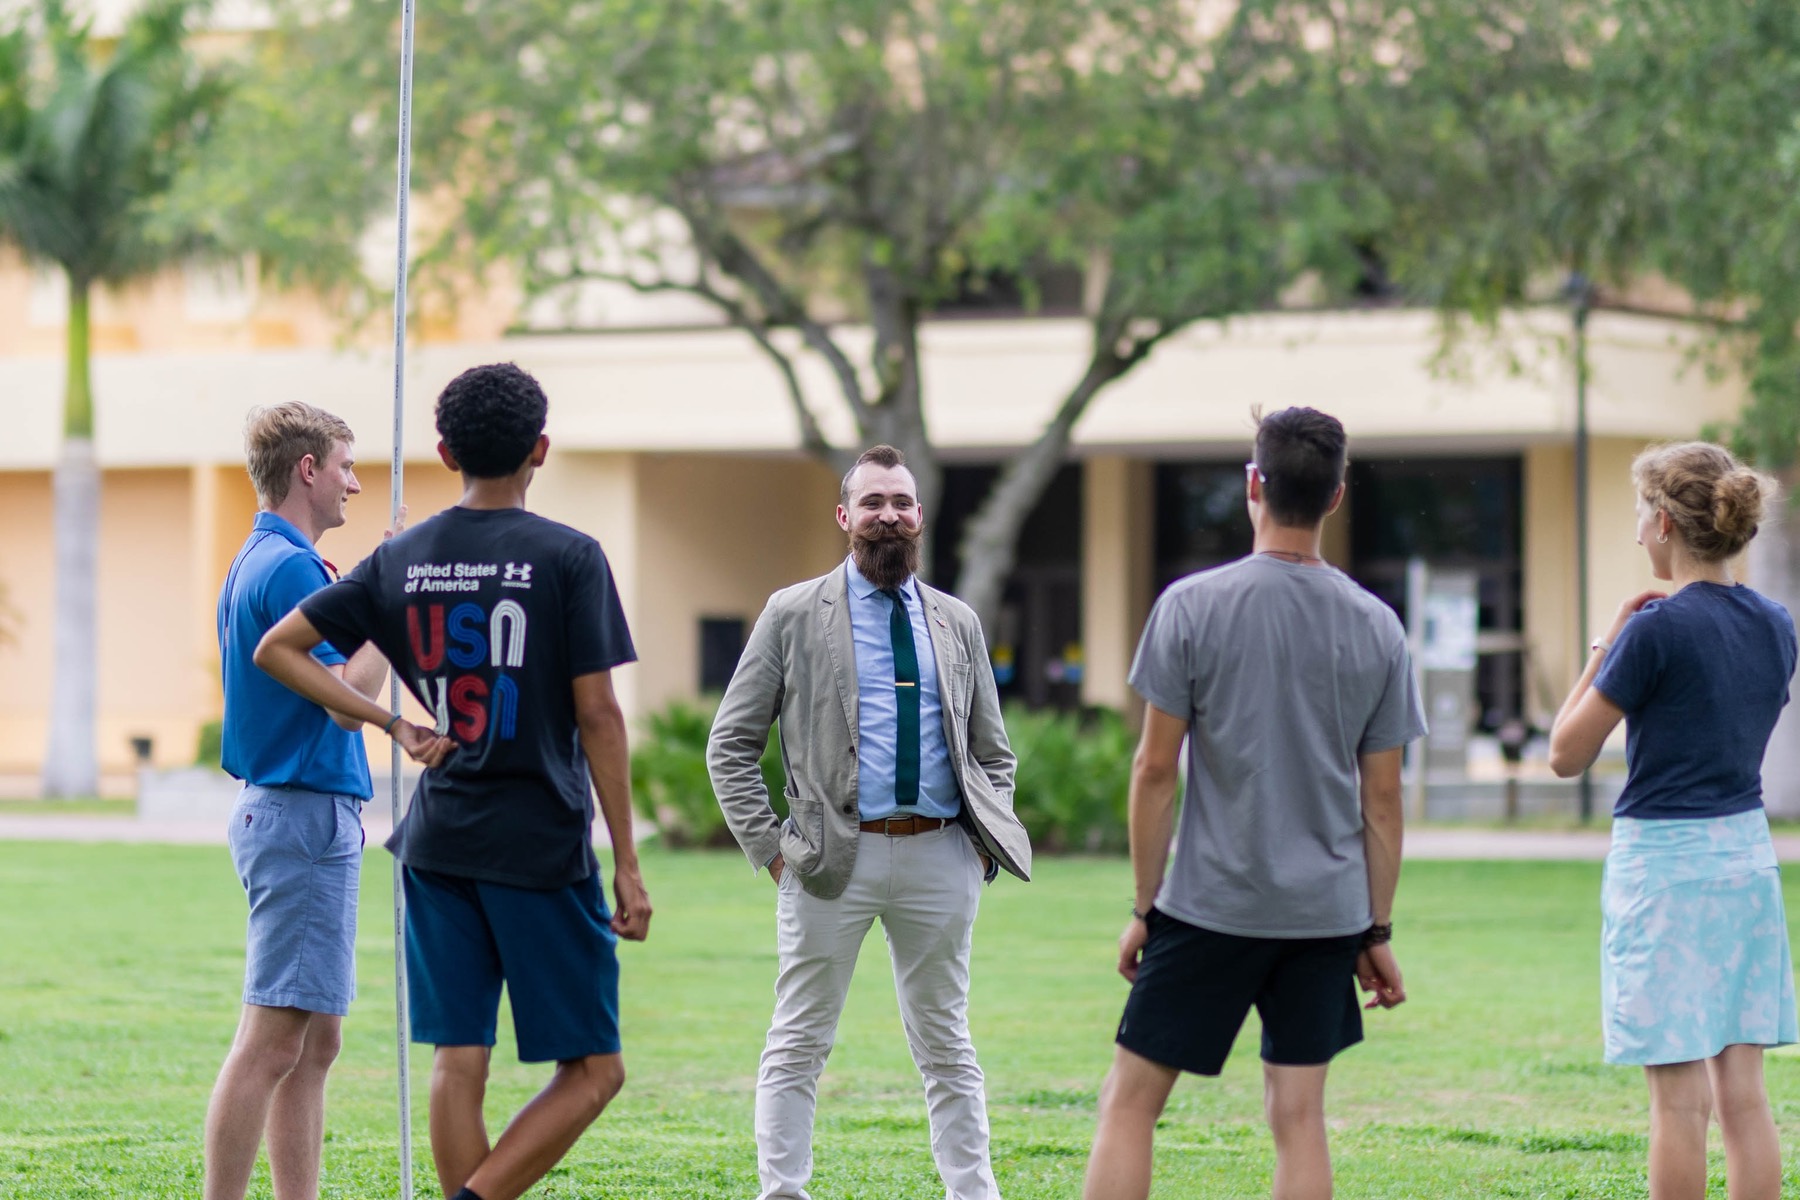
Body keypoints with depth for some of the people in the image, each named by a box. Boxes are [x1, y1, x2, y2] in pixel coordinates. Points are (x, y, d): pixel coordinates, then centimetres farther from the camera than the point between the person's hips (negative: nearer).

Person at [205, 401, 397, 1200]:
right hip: (304, 815, -11)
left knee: (314, 1043, 12)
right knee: (272, 1042, -11)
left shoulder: (255, 565, 16)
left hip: (278, 810, 11)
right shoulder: (290, 568, -15)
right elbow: (349, 699, -20)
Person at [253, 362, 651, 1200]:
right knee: (592, 1071, 2)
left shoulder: (402, 560, 7)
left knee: (458, 1063, 6)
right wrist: (627, 864, -5)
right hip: (543, 847, -5)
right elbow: (597, 714, -8)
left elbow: (277, 648, 10)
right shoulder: (568, 558, -6)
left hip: (438, 843, 5)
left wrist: (390, 723, 9)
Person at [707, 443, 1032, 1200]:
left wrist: (986, 845, 6)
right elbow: (731, 745, 3)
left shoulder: (956, 624, 13)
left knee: (946, 1048, 10)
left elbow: (993, 754, 20)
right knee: (798, 1045, 0)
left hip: (940, 857, 3)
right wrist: (768, 848, -5)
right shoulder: (794, 615, 3)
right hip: (833, 857, -3)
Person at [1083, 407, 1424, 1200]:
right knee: (1298, 1117, 6)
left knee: (1129, 1104, 3)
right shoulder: (1376, 628, 3)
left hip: (1212, 904, -3)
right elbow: (1382, 797, 6)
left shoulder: (1192, 606, -7)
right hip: (1327, 913, 3)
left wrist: (1145, 907, 2)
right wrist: (1377, 932, 12)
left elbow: (1155, 768, -6)